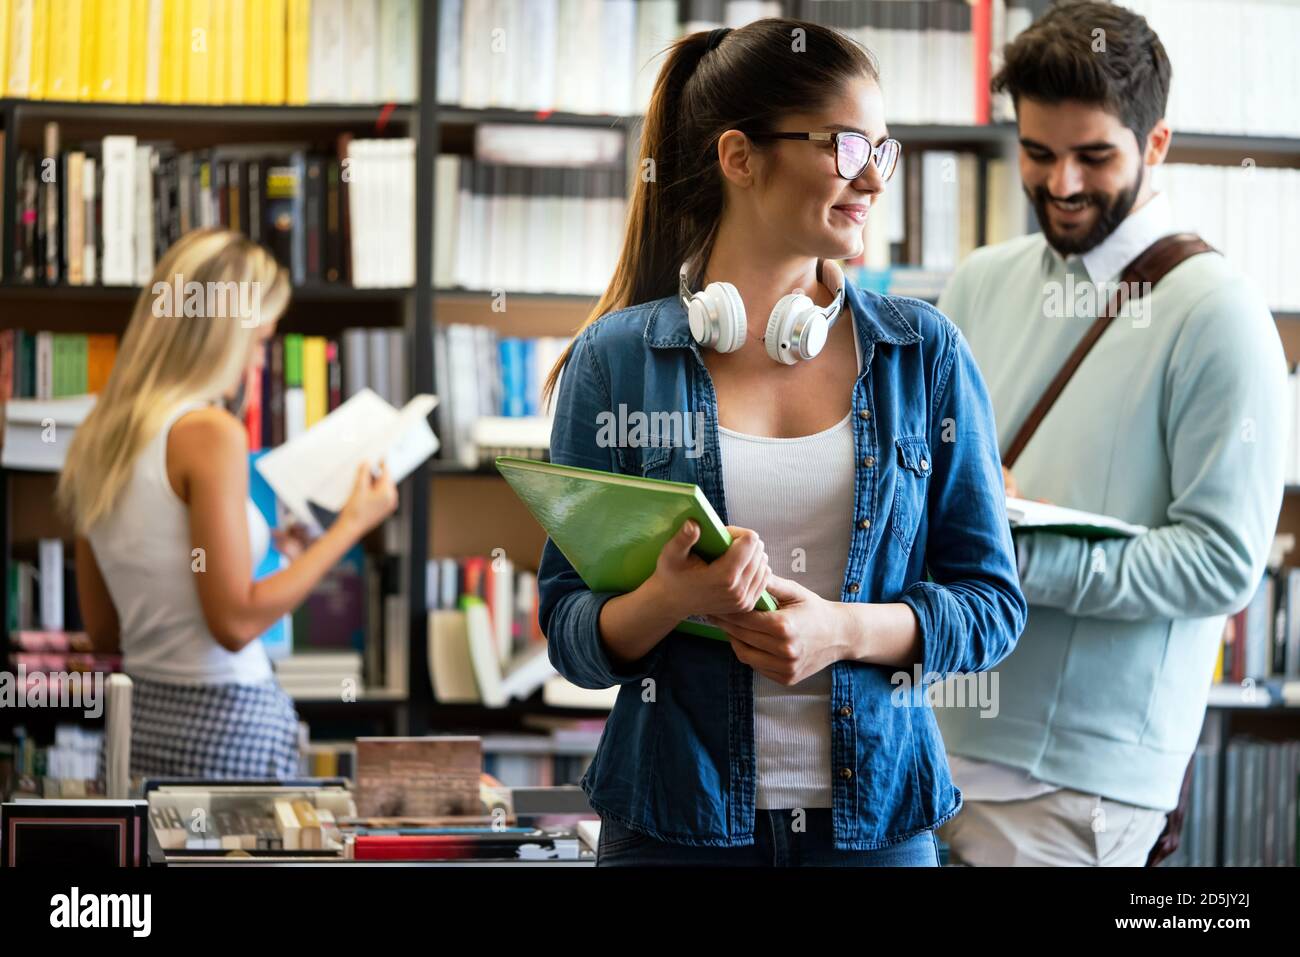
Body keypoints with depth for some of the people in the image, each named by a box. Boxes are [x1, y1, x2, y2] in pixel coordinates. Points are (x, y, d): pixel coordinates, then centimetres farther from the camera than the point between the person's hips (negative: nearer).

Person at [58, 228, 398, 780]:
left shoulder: (98, 438, 11)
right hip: (229, 718, -8)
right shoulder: (209, 434, -13)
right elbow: (236, 620, -15)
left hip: (143, 716, 8)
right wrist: (350, 526, -8)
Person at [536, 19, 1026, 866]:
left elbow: (992, 603, 2)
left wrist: (847, 630, -14)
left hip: (876, 819, 1)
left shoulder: (923, 353, 3)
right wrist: (669, 601, -20)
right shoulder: (618, 359, -1)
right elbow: (570, 632, -1)